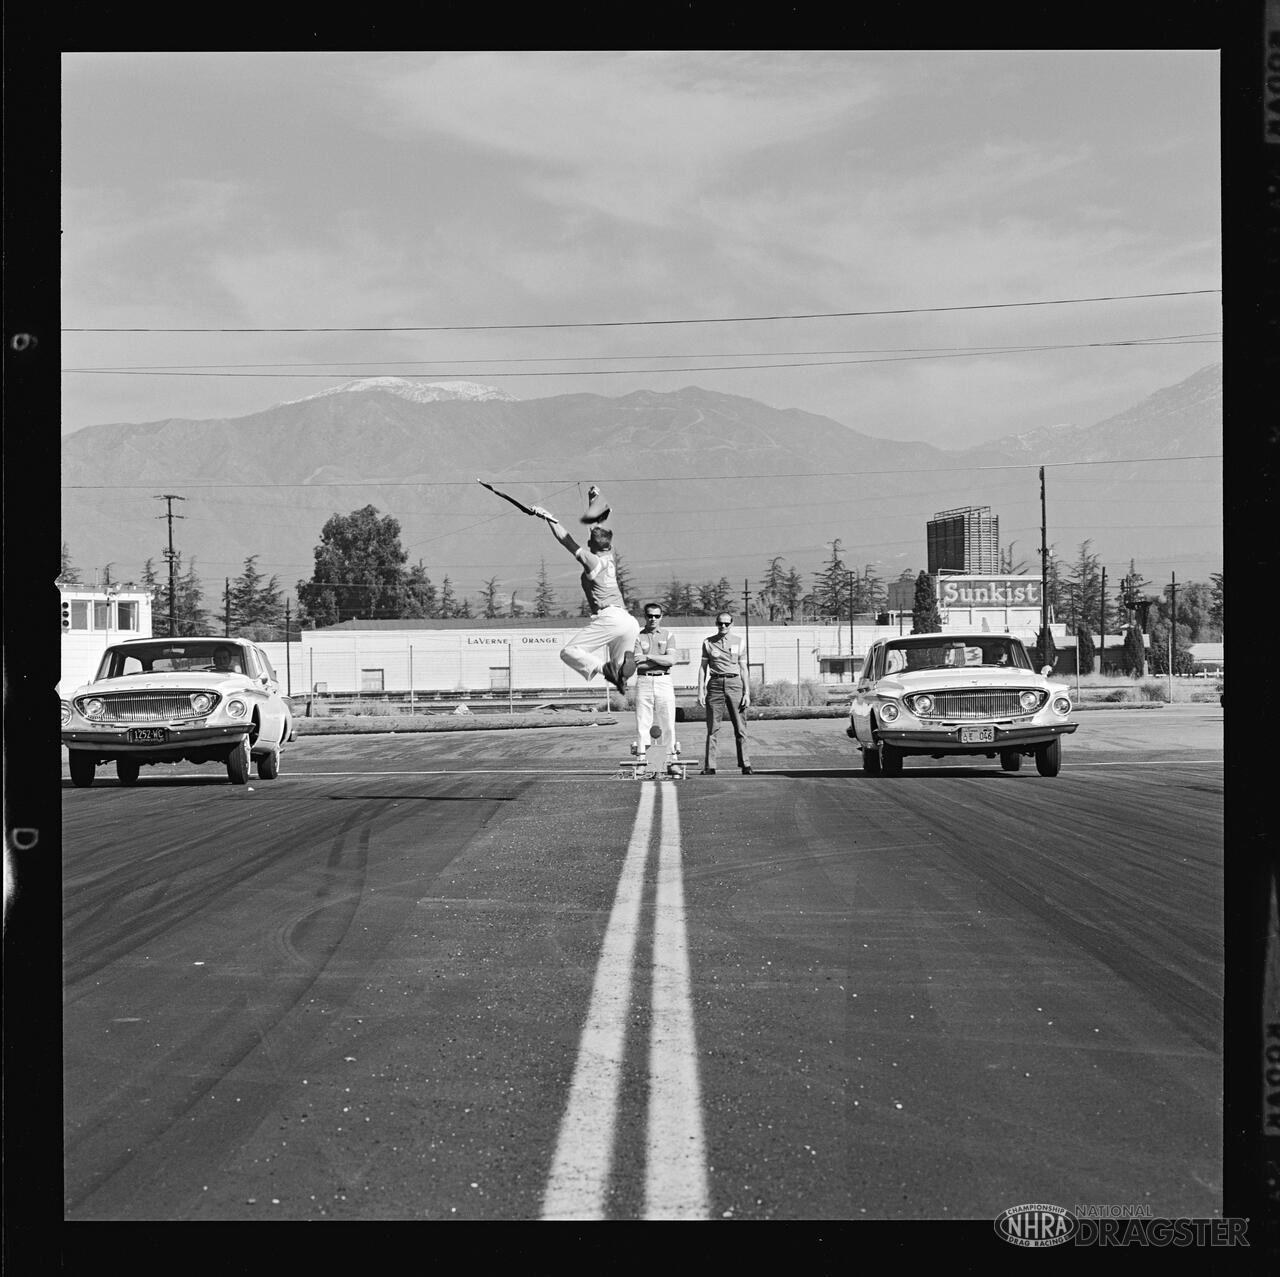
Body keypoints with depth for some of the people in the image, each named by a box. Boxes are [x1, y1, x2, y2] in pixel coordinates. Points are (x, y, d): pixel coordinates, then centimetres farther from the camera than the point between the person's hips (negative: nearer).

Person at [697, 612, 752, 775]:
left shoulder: (739, 642, 10)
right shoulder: (708, 643, 9)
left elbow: (743, 668, 10)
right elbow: (703, 667, 10)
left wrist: (747, 693, 3)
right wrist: (700, 691, 1)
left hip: (734, 683, 0)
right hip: (715, 684, 0)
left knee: (740, 727, -3)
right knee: (713, 728, -2)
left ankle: (745, 764, 1)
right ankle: (709, 766, -1)